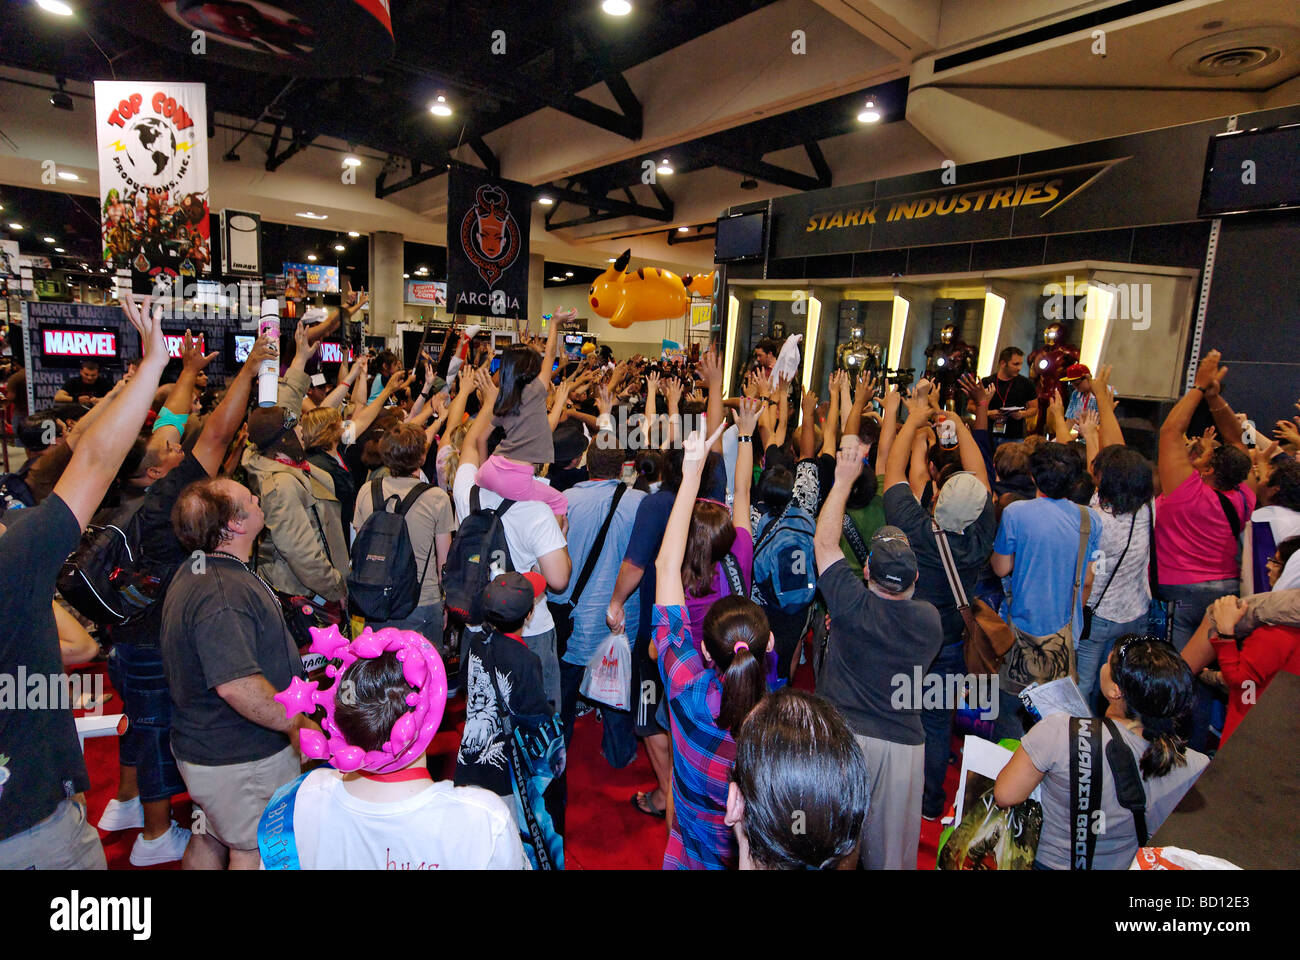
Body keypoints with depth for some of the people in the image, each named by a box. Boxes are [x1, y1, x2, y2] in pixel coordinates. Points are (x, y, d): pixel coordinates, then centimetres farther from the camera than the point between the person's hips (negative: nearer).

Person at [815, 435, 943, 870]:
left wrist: (843, 480, 3)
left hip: (847, 737, -3)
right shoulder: (931, 619, -4)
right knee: (893, 852, 18)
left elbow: (825, 542, -3)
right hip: (906, 742, 3)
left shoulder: (854, 606, -15)